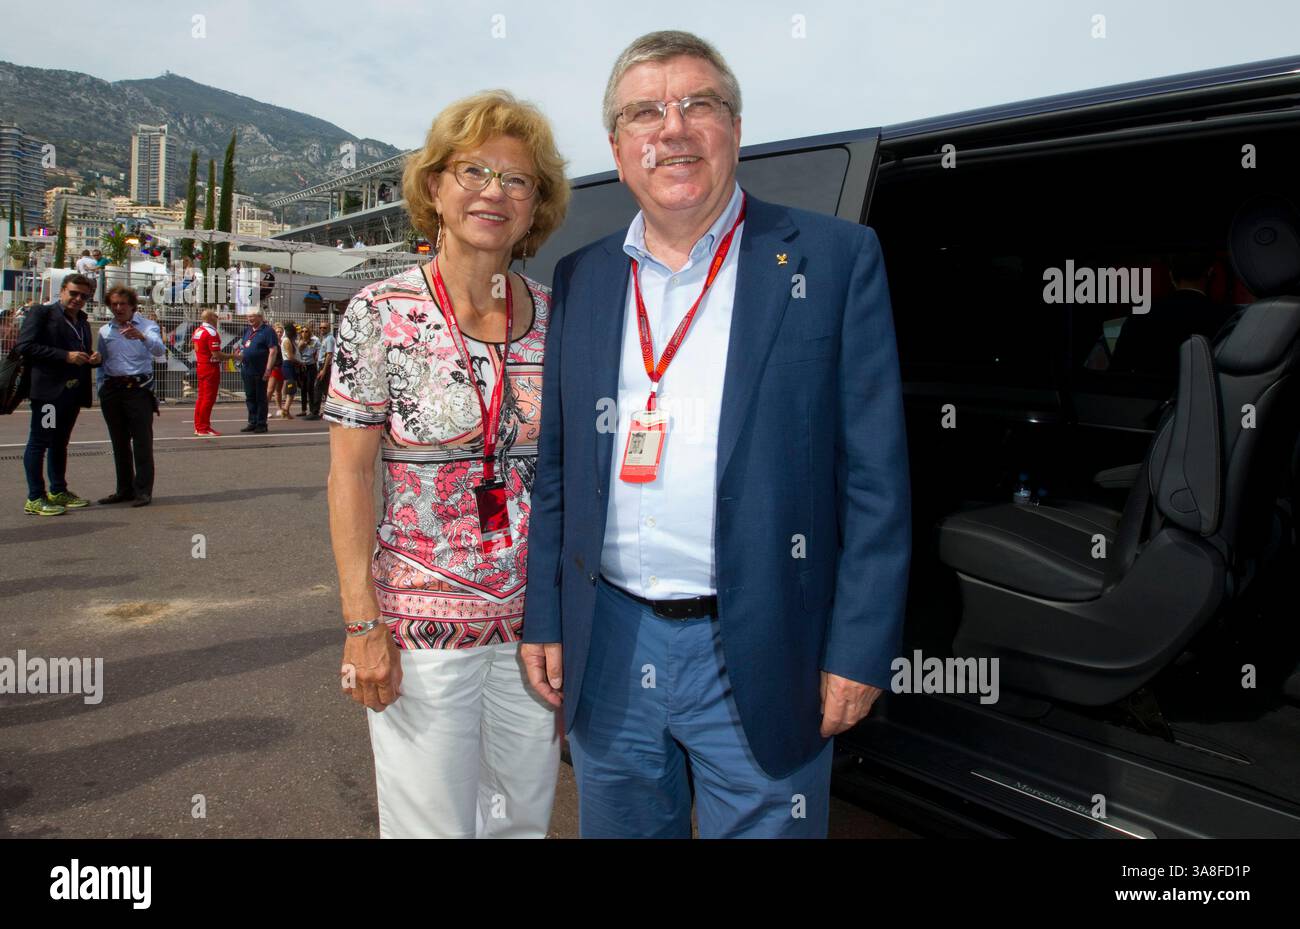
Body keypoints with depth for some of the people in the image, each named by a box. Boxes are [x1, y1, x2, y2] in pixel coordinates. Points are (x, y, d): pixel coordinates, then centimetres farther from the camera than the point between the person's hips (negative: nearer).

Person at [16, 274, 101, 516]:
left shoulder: (83, 321, 20)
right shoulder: (41, 313, -3)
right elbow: (24, 346, -12)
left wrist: (93, 358, 5)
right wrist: (65, 356, -18)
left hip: (74, 390, 8)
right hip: (48, 389, -8)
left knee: (60, 442, 15)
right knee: (39, 442, -4)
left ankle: (58, 492, 24)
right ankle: (35, 499, -2)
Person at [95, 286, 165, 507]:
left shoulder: (147, 325, 1)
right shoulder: (105, 331, 14)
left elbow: (159, 350, -18)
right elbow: (101, 363, 19)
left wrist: (141, 337, -37)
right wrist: (101, 389, 7)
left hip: (138, 388, -5)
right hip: (112, 389, 5)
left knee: (142, 441, -7)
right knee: (119, 442, 10)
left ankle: (143, 490, -5)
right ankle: (125, 489, 18)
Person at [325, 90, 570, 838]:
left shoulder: (556, 317, 1)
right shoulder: (382, 314, -7)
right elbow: (352, 472, -6)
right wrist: (363, 622, -10)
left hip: (536, 626, 3)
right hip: (422, 624, -3)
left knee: (524, 816, 18)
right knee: (433, 824, 11)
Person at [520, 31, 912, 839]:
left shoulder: (834, 257, -4)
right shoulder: (582, 278, 8)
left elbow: (876, 477, -7)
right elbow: (556, 469, 10)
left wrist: (859, 650, -10)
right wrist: (543, 619, 8)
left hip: (758, 663, -3)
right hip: (606, 656, 4)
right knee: (617, 825, 20)